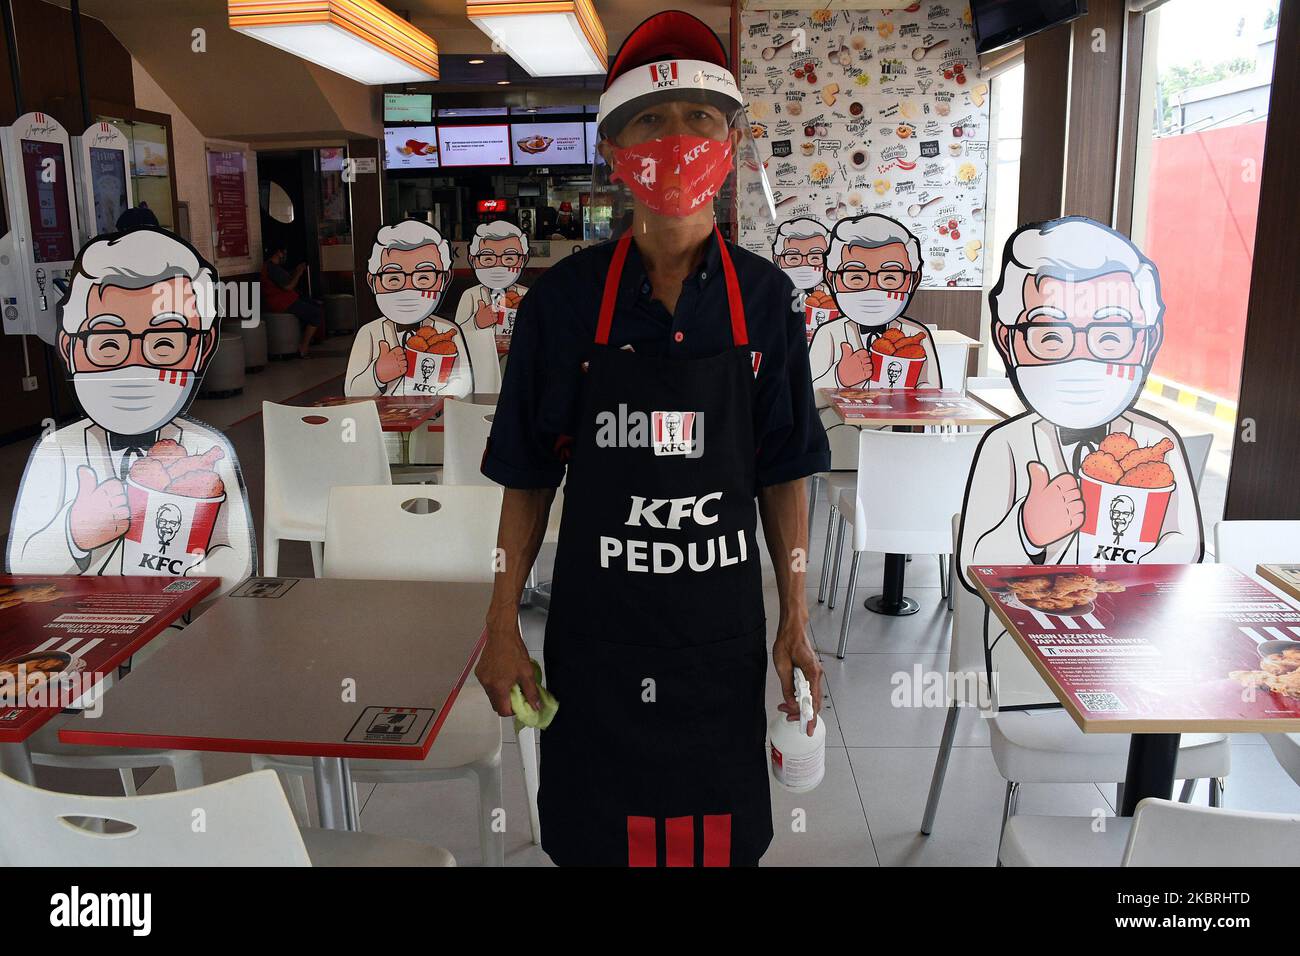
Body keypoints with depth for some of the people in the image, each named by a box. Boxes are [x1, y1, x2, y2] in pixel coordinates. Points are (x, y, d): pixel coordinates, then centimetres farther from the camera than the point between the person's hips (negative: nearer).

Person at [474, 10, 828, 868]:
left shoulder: (764, 298, -4)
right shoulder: (566, 300, -6)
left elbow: (784, 474, 2)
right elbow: (530, 479, -1)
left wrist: (797, 621, 0)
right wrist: (502, 625, -1)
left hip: (721, 627, 1)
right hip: (594, 627, 0)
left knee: (721, 831, 16)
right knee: (592, 831, 16)